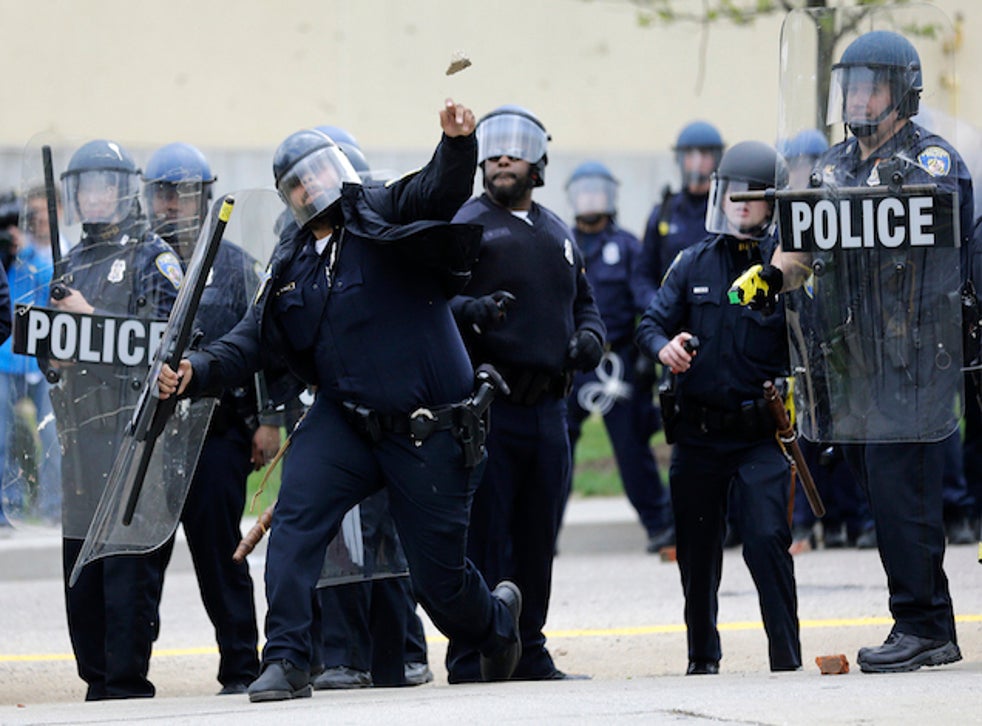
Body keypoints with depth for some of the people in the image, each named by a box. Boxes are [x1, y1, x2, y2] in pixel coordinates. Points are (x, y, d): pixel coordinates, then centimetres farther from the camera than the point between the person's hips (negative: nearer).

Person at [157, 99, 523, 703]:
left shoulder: (385, 215, -4)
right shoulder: (292, 264, 12)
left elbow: (441, 190, -23)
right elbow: (254, 341, 10)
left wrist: (458, 144, -44)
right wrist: (197, 371, -7)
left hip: (429, 430, -4)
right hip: (345, 420, 5)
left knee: (439, 574, 4)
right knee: (296, 513, -21)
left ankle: (496, 621, 39)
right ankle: (287, 662, -17)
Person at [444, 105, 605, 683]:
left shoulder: (558, 233, 19)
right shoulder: (468, 224, -2)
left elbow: (584, 302, 27)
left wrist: (589, 338, 5)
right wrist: (471, 310, -32)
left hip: (548, 408, 6)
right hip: (488, 407, -6)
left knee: (538, 537, 10)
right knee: (482, 533, -8)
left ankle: (528, 651, 19)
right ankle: (470, 658, -5)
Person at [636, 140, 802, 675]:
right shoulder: (693, 265, 9)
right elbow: (652, 323, 7)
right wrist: (663, 346, -14)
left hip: (761, 433, -3)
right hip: (698, 432, 3)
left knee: (767, 539, -17)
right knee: (697, 550, 11)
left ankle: (786, 659, -11)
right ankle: (702, 657, 27)